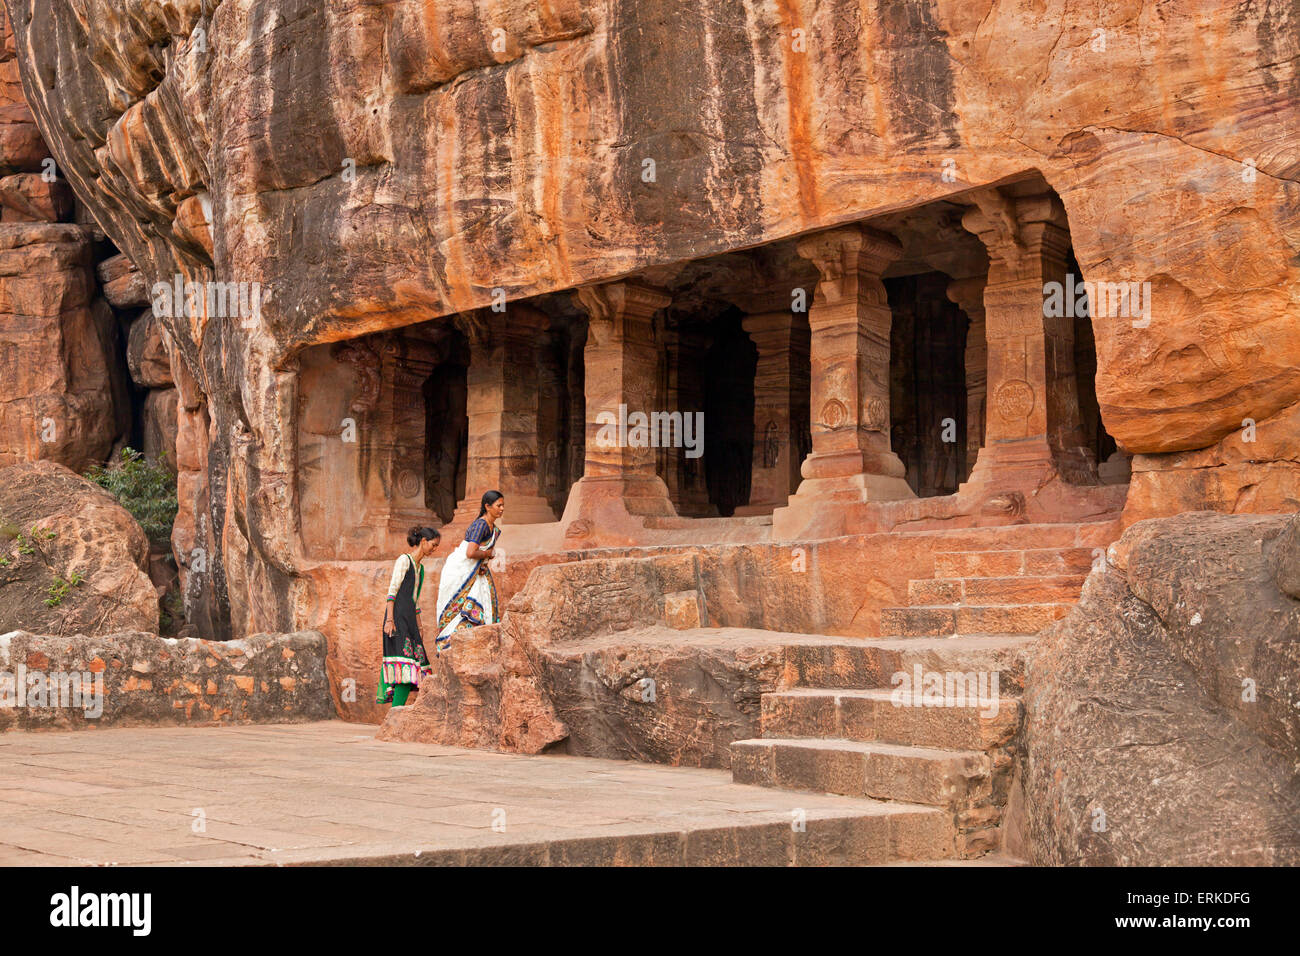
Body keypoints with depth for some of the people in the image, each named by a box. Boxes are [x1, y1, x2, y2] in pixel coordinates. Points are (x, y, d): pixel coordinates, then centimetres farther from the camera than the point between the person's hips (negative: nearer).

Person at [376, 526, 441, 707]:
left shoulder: (420, 568, 23)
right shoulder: (404, 560, -2)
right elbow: (392, 591, -9)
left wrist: (419, 628, 23)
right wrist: (389, 619, -18)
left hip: (409, 618, 9)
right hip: (398, 617, -9)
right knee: (405, 660, -19)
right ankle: (396, 709, -24)